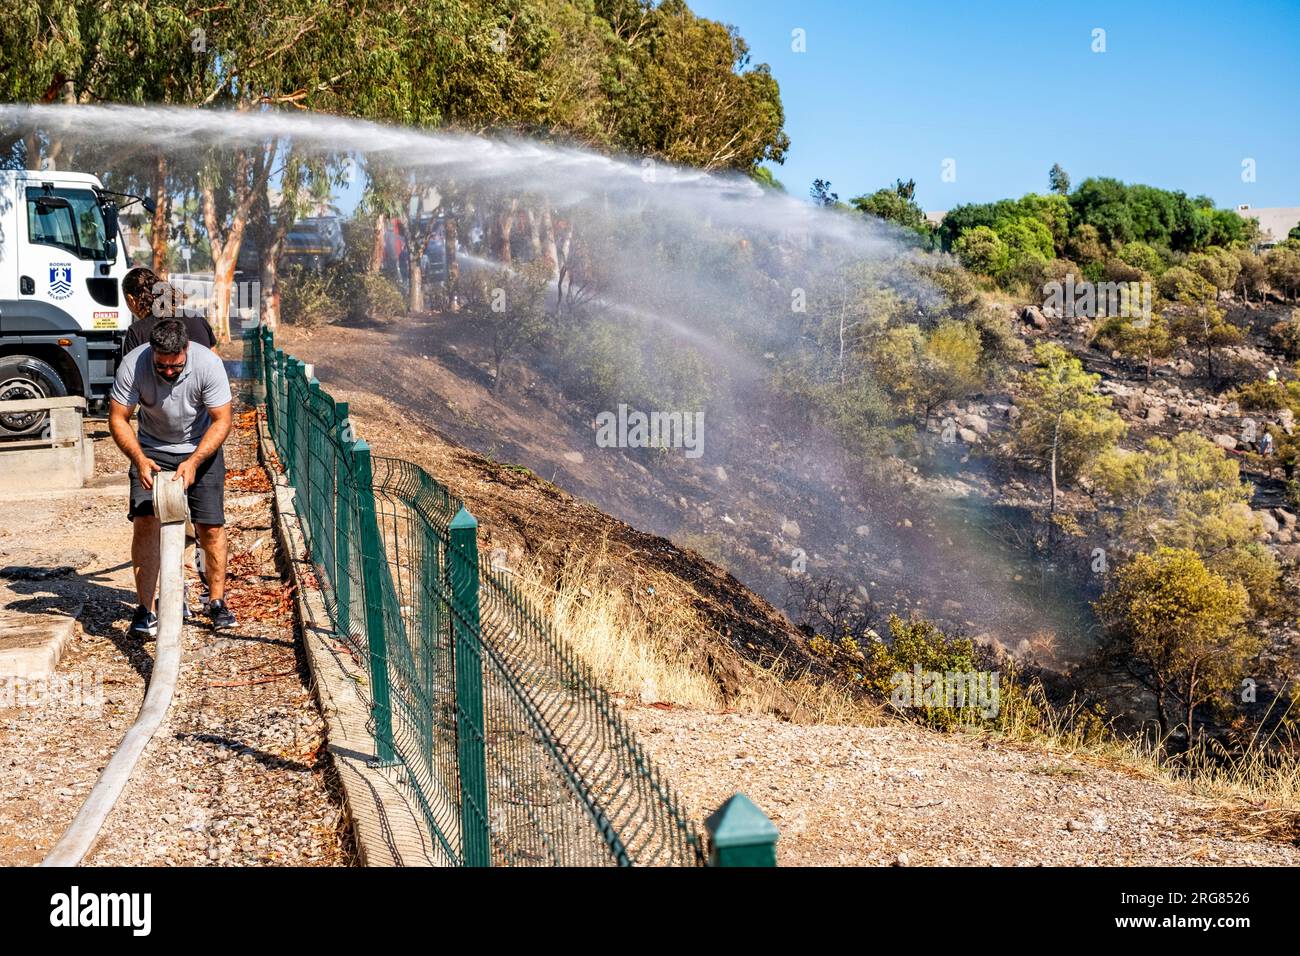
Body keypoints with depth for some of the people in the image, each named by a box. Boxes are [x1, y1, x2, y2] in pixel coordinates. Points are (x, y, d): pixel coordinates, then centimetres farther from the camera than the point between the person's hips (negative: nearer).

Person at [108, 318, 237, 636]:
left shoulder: (208, 363, -25)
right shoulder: (132, 364, -24)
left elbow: (222, 420, -19)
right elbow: (118, 419, -15)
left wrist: (193, 462, -31)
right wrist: (139, 460, -31)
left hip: (201, 447, 0)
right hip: (152, 449, 0)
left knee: (211, 526, -5)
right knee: (144, 522, -13)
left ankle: (217, 602, 13)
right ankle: (145, 610, -6)